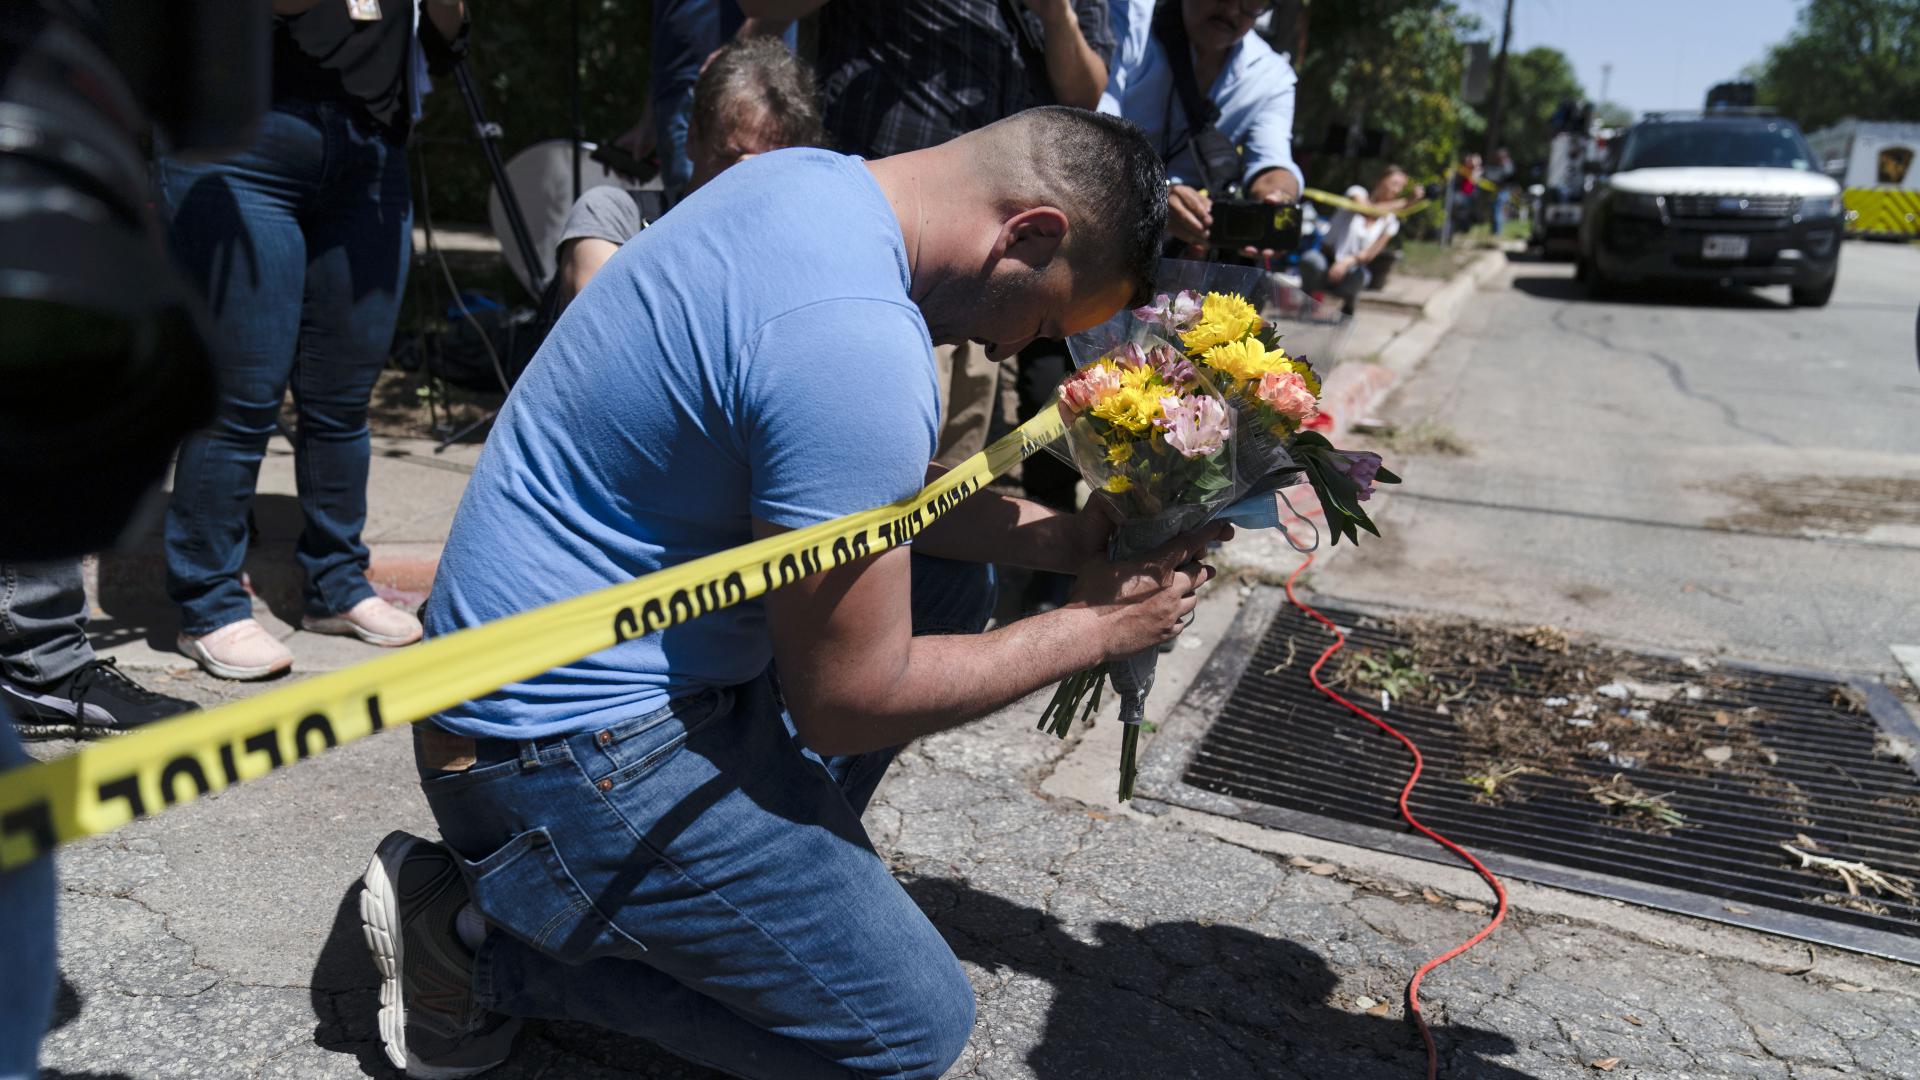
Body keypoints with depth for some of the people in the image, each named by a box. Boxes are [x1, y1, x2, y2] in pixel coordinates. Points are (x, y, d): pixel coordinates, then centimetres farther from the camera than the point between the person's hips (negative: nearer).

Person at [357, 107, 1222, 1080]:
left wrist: (1063, 538, 5)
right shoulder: (857, 342, -30)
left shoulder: (813, 177, 1)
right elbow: (851, 701, -21)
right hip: (573, 745, -10)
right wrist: (1096, 627, -9)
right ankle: (483, 936, 3)